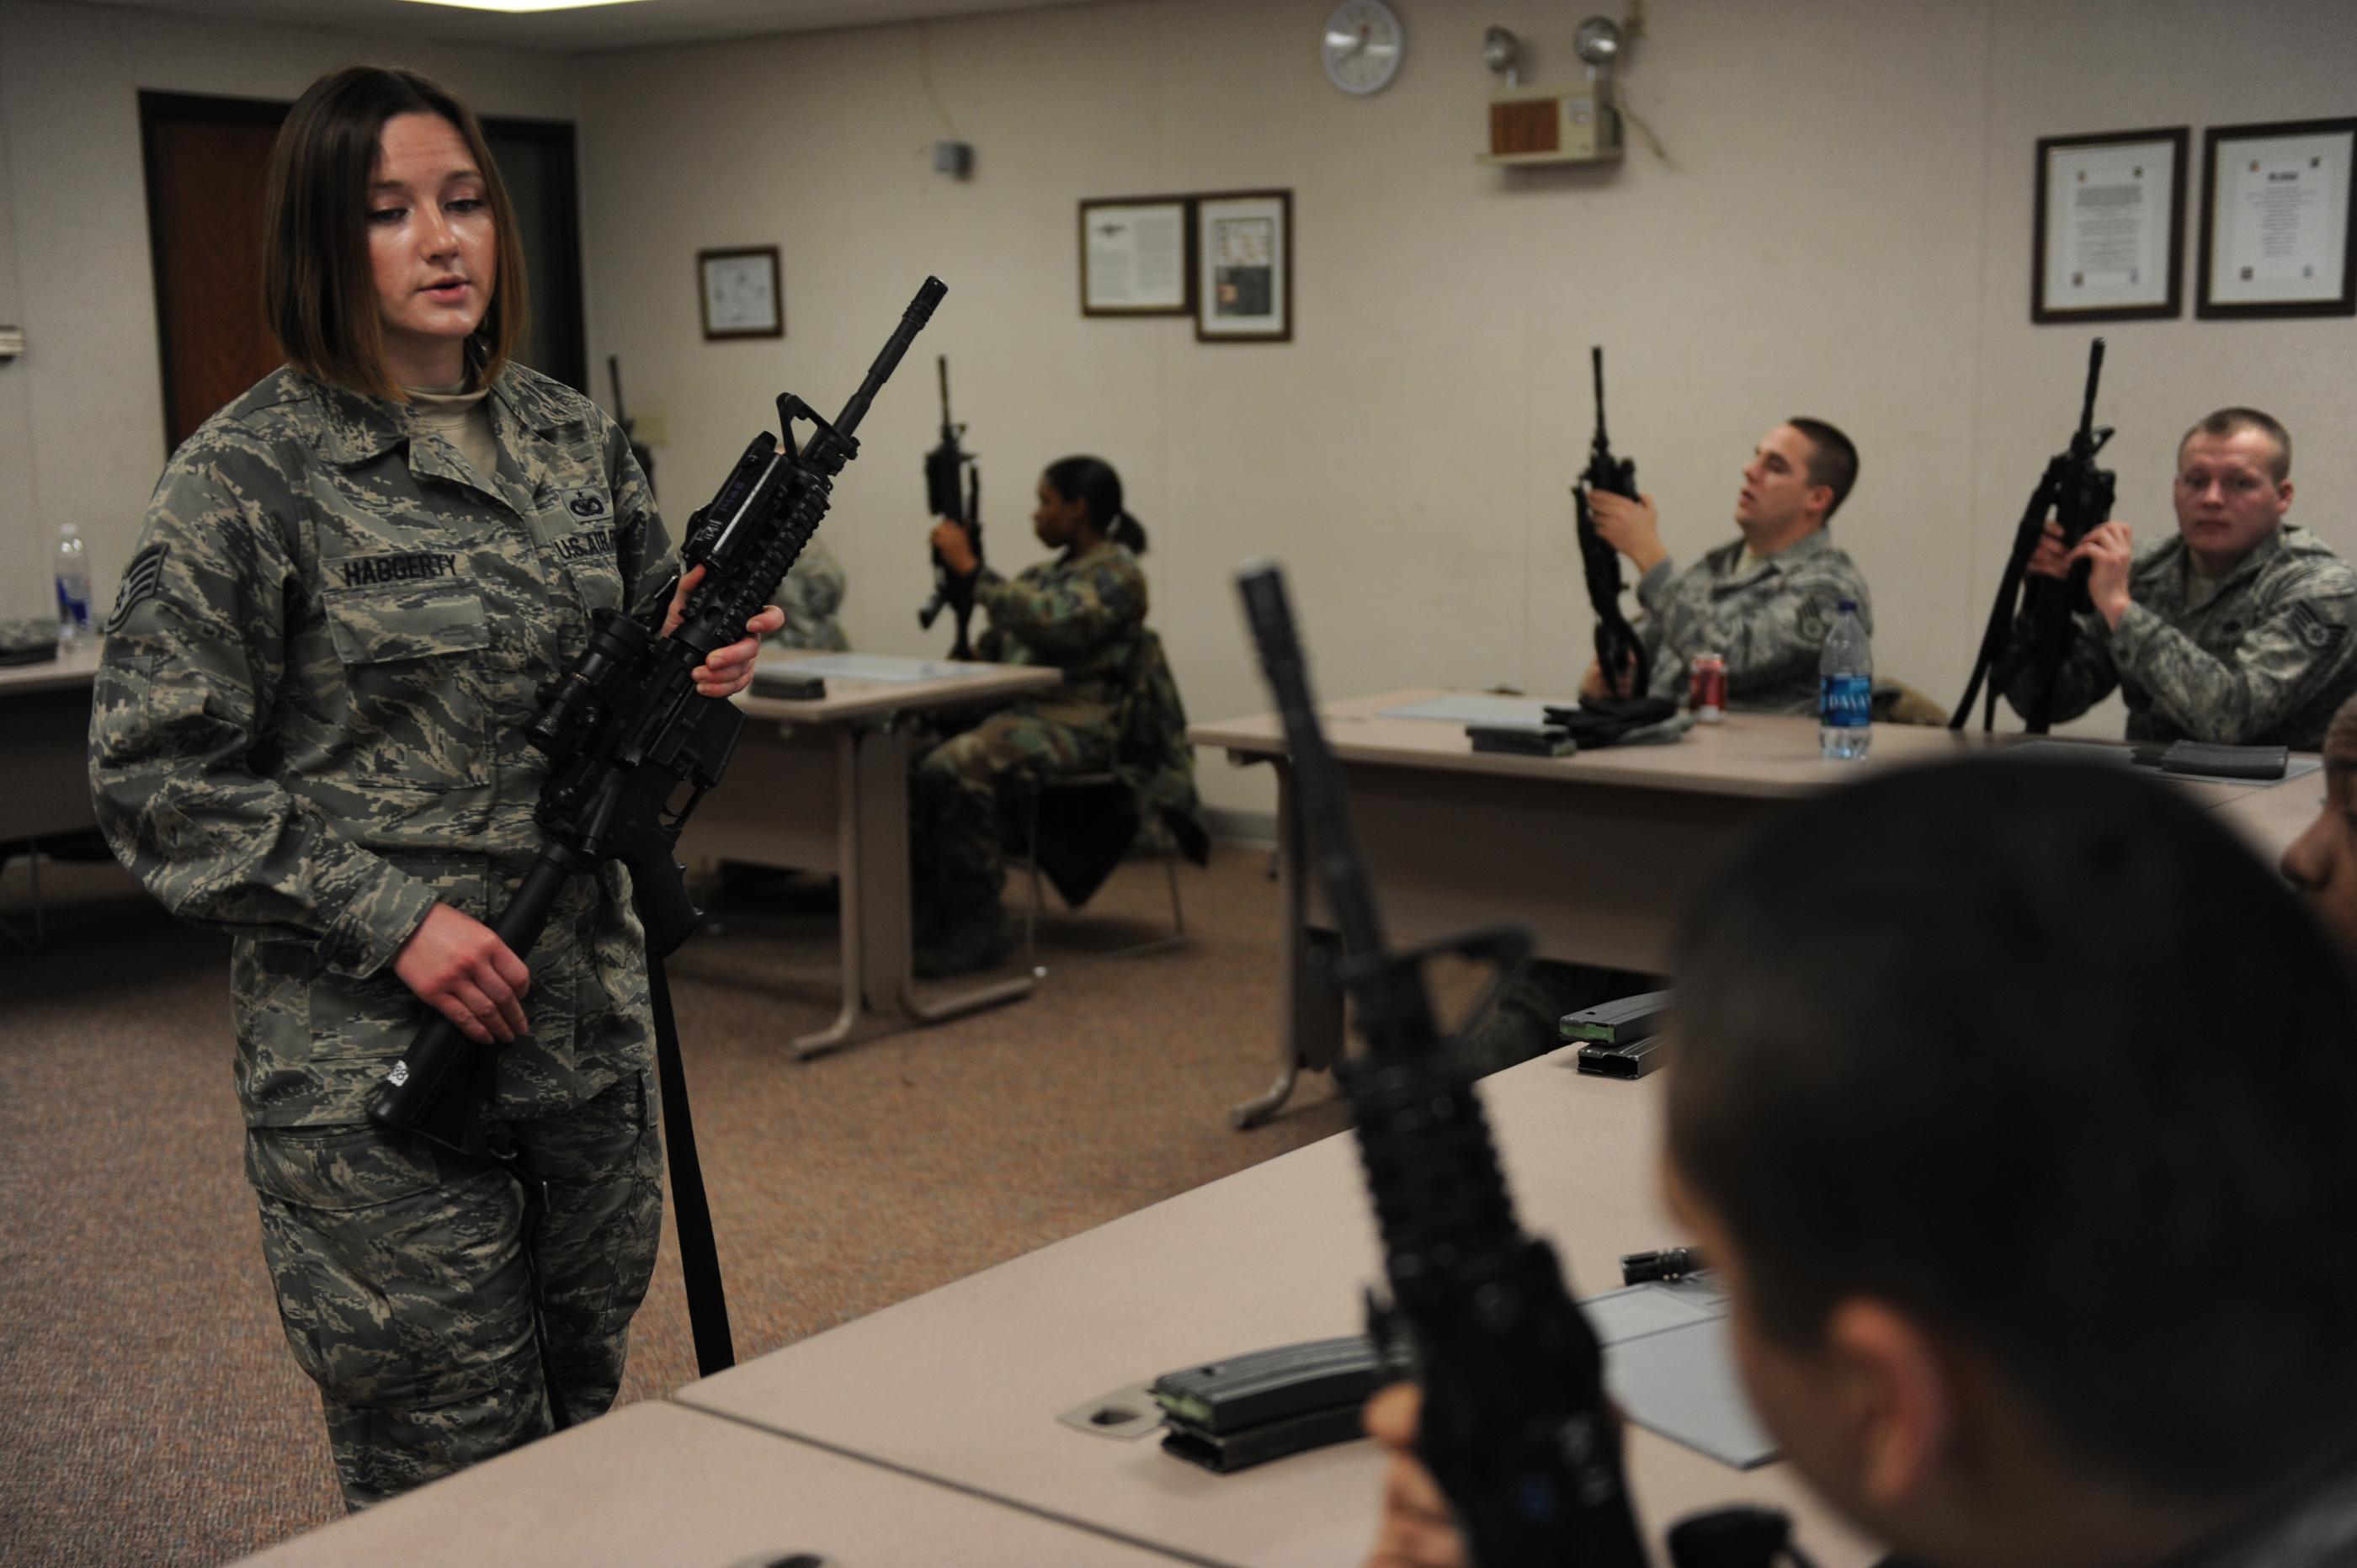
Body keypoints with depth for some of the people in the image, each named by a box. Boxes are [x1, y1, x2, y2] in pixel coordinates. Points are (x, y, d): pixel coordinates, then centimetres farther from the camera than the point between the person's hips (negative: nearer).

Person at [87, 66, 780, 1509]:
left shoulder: (575, 440, 8)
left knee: (582, 1429, 18)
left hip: (592, 1031, 6)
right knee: (450, 1488, 2)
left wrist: (700, 661, -6)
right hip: (378, 1064, -5)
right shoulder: (250, 475, -8)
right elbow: (156, 780, -9)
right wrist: (391, 922, -17)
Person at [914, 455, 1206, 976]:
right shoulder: (1046, 574, 21)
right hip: (1017, 712, 8)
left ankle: (979, 925, -19)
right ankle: (929, 913, -9)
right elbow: (993, 646, 23)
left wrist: (971, 569, -20)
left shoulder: (1116, 573, -4)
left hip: (1076, 724, -8)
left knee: (955, 768, -31)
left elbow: (1051, 623, -22)